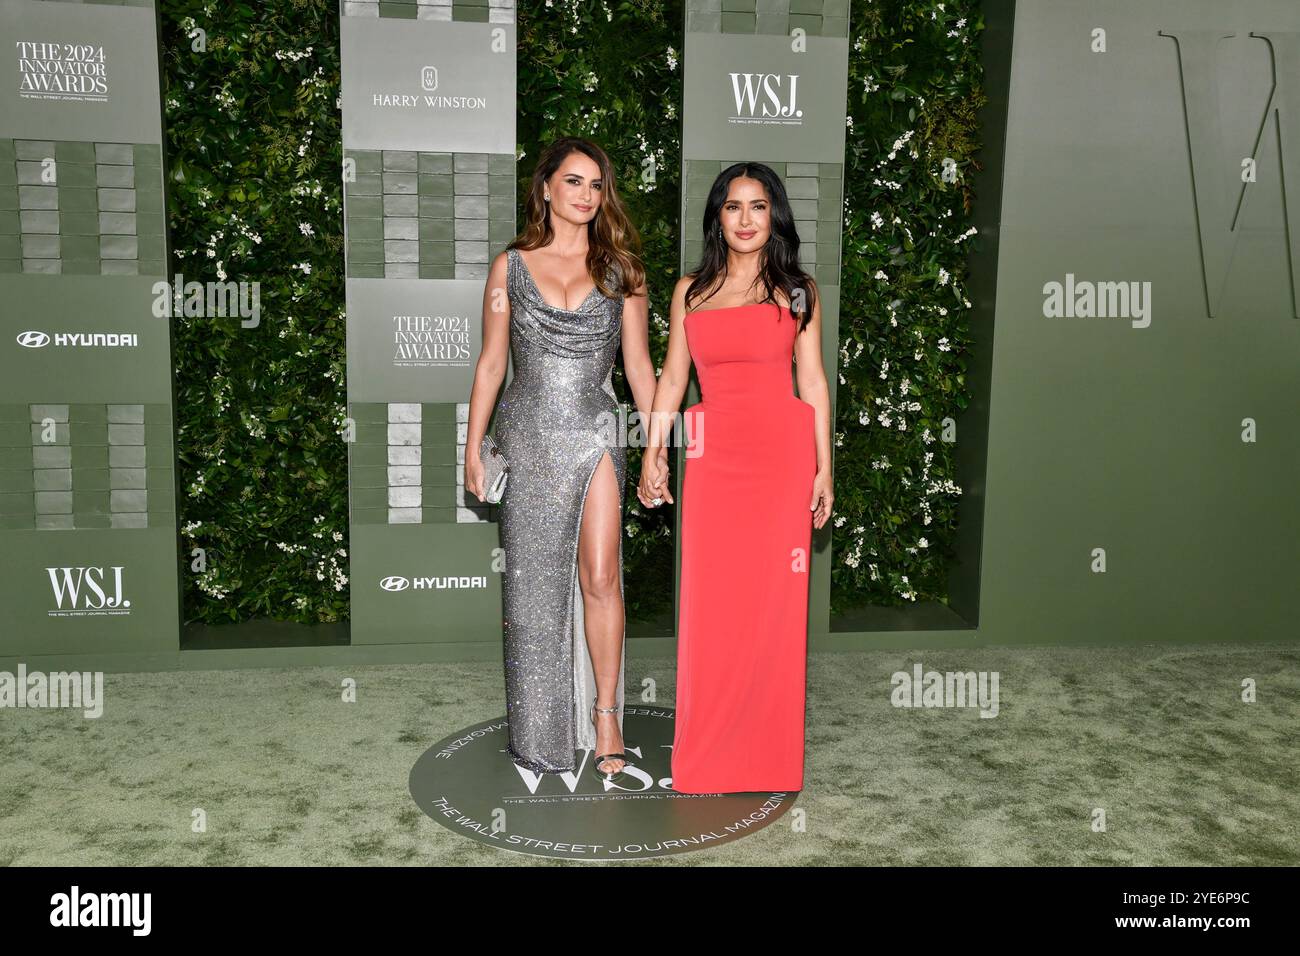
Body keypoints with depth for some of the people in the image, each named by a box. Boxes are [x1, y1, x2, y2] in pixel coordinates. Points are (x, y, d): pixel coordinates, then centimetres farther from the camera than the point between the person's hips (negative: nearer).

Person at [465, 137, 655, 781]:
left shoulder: (619, 269, 7)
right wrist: (472, 447, 4)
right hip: (527, 436, 1)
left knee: (600, 578, -8)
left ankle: (605, 716, 8)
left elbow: (639, 366, 8)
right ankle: (538, 735, 19)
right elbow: (491, 363, 8)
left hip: (594, 433, 0)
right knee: (532, 583, 6)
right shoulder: (510, 267, 6)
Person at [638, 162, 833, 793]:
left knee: (774, 599, 3)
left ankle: (769, 753, 17)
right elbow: (672, 377, 12)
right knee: (710, 601, 2)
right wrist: (653, 453, 4)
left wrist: (823, 468, 1)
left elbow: (813, 381, 5)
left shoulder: (797, 289, 8)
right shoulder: (690, 291, 11)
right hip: (713, 456, 1)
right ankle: (707, 752, 17)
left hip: (784, 451, -1)